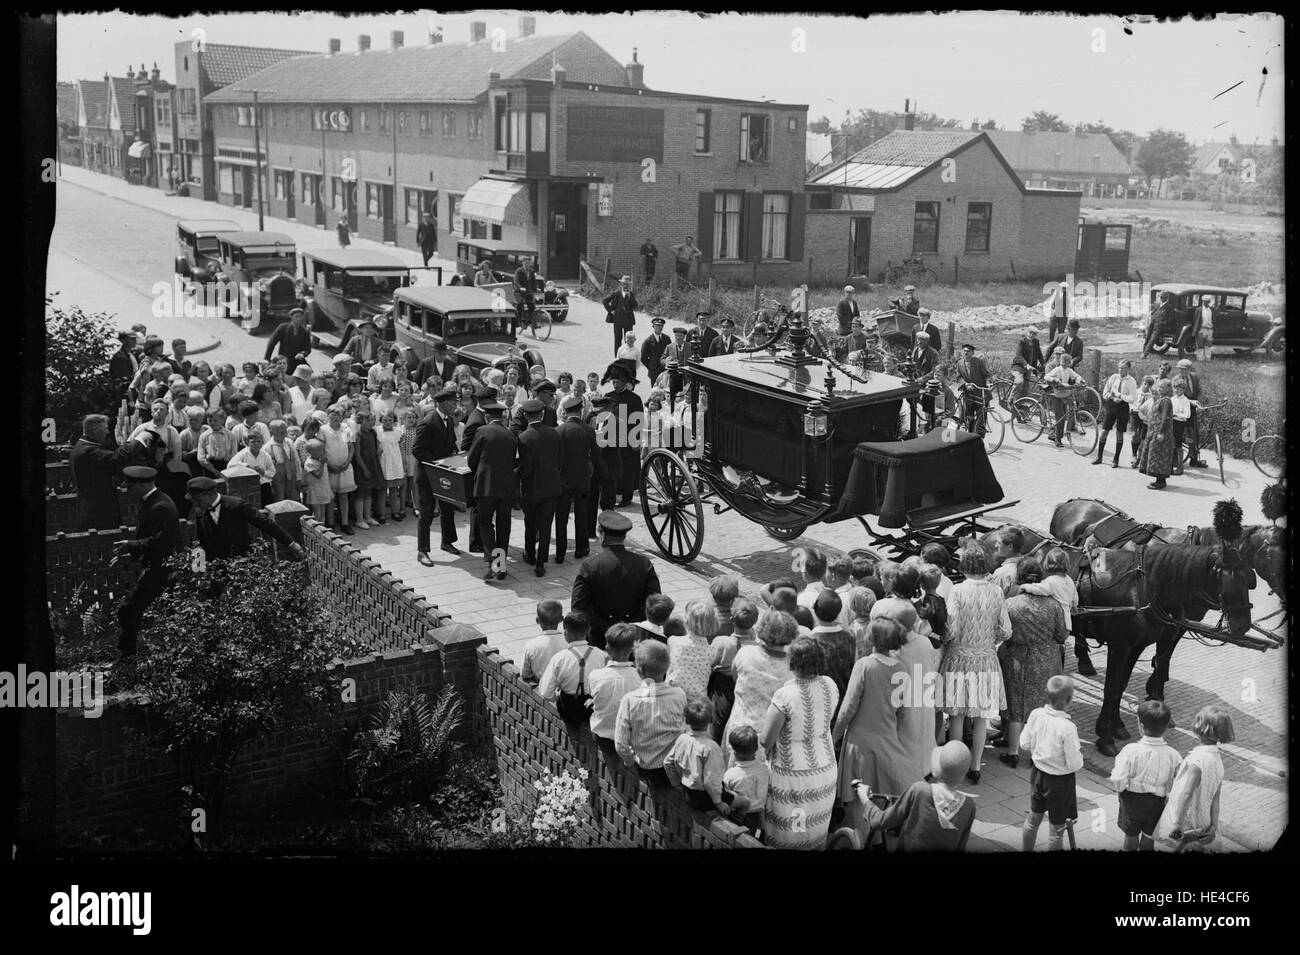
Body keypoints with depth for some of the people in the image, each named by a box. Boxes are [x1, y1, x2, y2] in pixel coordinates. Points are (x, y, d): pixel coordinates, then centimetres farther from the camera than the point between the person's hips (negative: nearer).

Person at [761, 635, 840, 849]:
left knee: (787, 834, 12)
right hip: (824, 768, 5)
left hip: (792, 775, -5)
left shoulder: (784, 696, -26)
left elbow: (765, 741, -20)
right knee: (817, 827, 21)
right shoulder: (830, 686, -10)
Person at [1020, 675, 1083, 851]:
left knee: (1033, 818, 25)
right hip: (1060, 781, -5)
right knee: (1057, 827, 14)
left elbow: (1024, 743, -1)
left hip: (1038, 773, 6)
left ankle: (1027, 849, 42)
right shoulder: (1067, 728, -30)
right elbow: (1075, 764, -22)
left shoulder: (1036, 715, -15)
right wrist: (1079, 754, -2)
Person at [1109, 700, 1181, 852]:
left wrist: (1114, 771, -6)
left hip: (1132, 801, -2)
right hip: (1157, 803, 2)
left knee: (1131, 835, 21)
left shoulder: (1130, 751, -26)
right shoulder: (1173, 755, -19)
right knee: (1149, 836, 24)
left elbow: (1118, 783, -26)